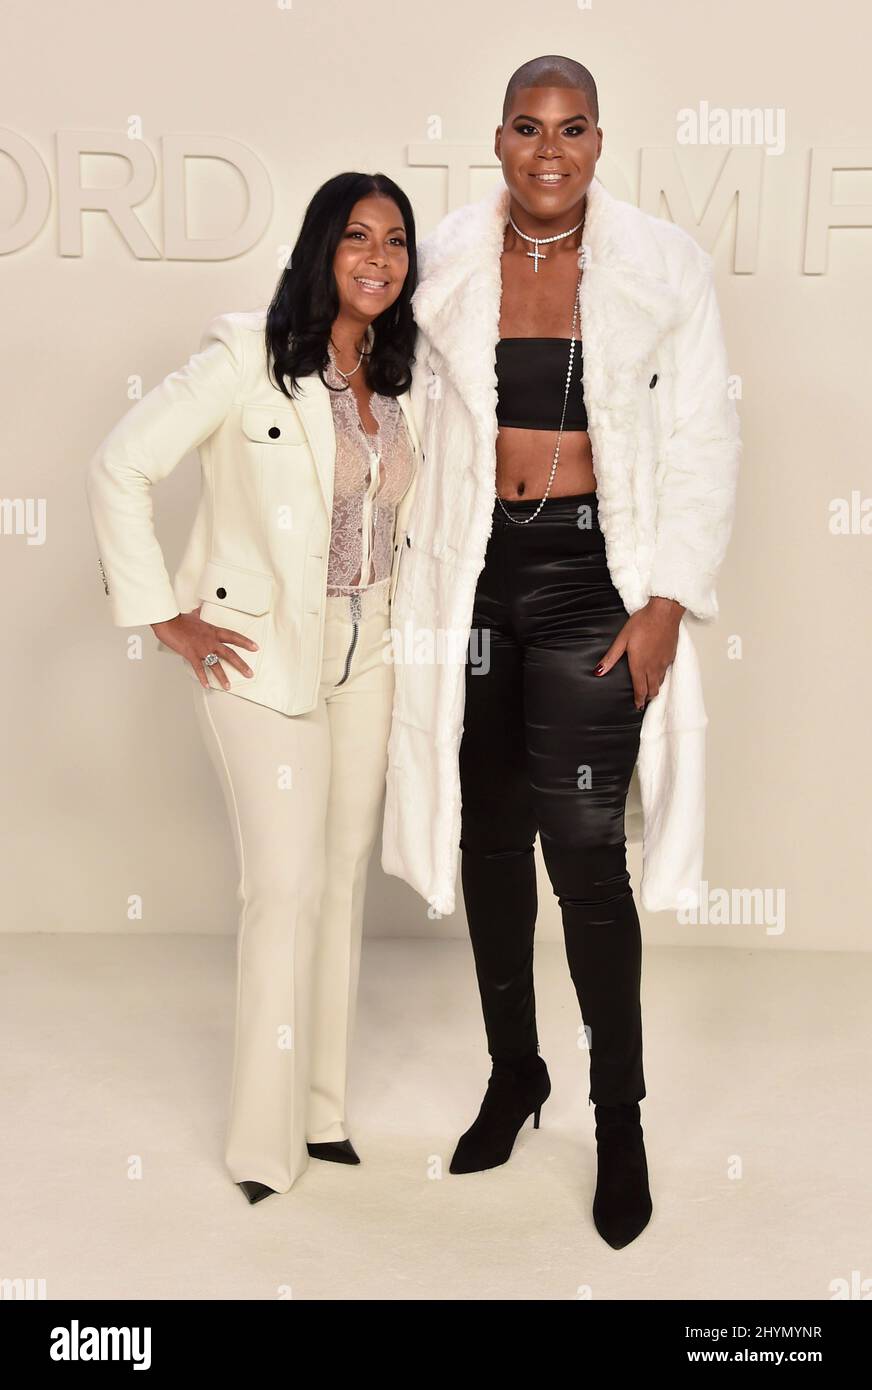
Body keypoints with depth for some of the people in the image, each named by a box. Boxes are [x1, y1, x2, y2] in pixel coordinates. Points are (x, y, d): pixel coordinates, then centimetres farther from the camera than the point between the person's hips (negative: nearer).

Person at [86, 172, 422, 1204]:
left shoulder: (399, 376, 7)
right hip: (260, 651, -6)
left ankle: (325, 1109, 26)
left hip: (365, 652, 7)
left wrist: (399, 604, 11)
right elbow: (119, 468, -14)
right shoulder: (248, 356, -13)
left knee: (344, 877, 11)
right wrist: (162, 616, -14)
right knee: (287, 887, -7)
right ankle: (267, 1143, 10)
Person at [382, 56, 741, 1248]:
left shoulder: (664, 265, -1)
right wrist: (414, 577, 3)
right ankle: (512, 1072, 31)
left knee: (584, 849, -6)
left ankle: (621, 1121, 13)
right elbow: (411, 423, 9)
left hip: (592, 576, -2)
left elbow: (705, 442, -1)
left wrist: (667, 602, -9)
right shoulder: (442, 265, 3)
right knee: (489, 834, 11)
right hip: (469, 572, 3)